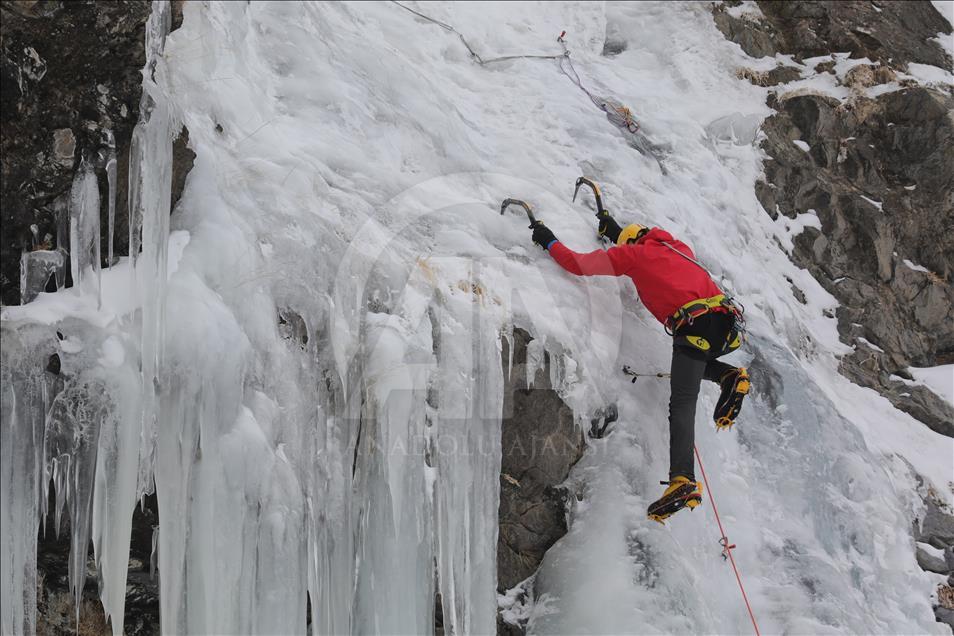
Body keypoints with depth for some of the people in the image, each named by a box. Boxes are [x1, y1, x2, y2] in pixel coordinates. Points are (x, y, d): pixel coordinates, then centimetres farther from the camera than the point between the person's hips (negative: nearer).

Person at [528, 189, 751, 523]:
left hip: (696, 325, -7)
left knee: (681, 405, -10)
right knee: (695, 359, 36)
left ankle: (683, 481, -26)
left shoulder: (633, 254, 13)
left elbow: (579, 264, 11)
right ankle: (730, 377, 8)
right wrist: (616, 231, 62)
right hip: (730, 326, 7)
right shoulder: (678, 247, 31)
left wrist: (549, 242, 26)